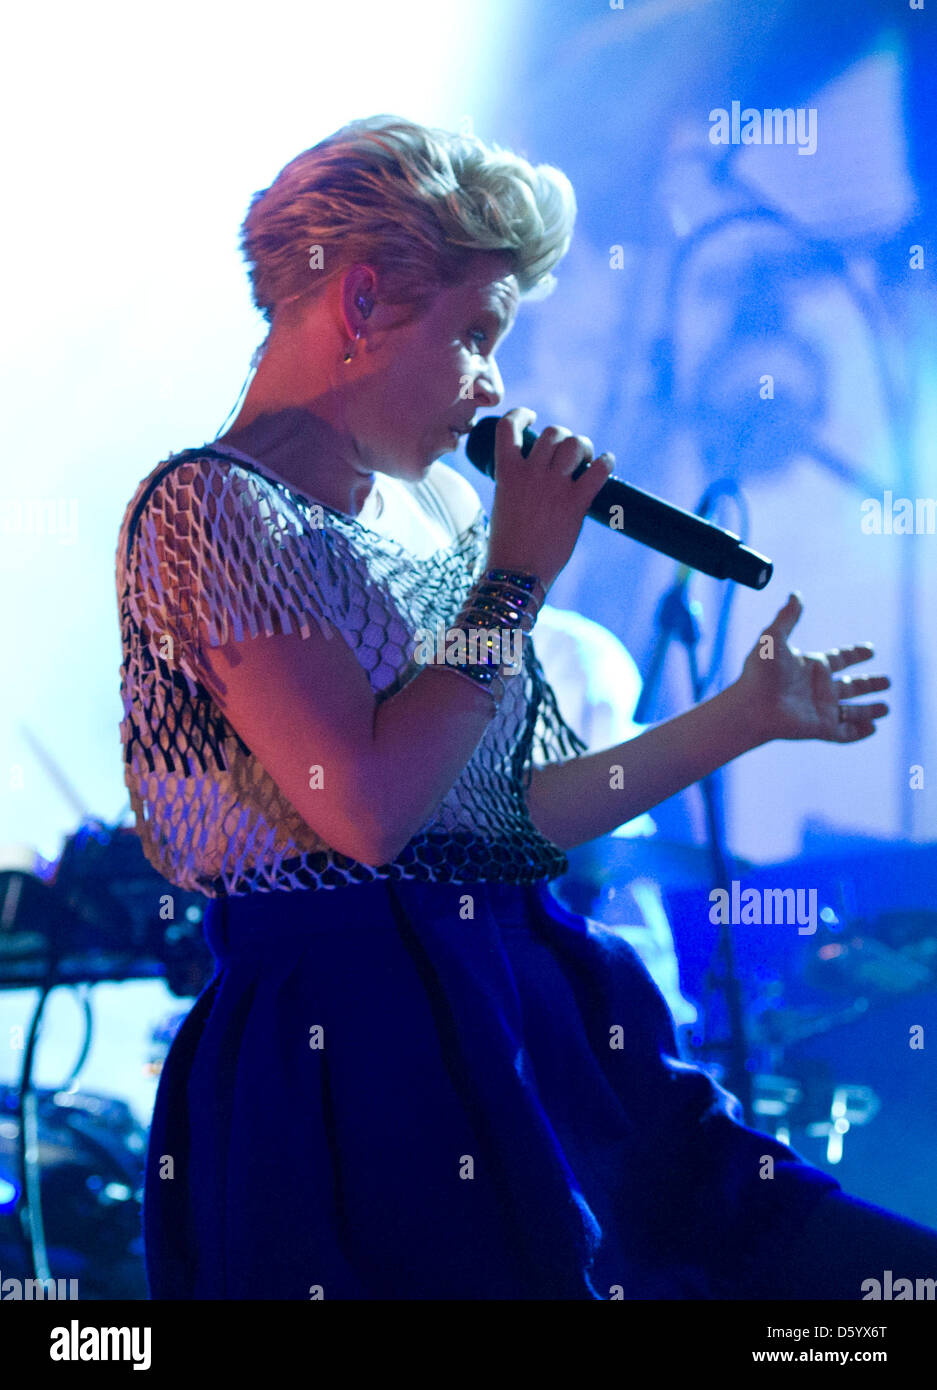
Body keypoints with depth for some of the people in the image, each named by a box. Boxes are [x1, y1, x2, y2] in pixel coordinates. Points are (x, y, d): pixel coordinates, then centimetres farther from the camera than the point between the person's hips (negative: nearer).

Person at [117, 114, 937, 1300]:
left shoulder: (436, 509, 15)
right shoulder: (214, 508, -9)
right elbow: (366, 810, -20)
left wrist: (748, 714, 20)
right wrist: (516, 580, -11)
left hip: (533, 1012, 7)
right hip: (357, 1056, -7)